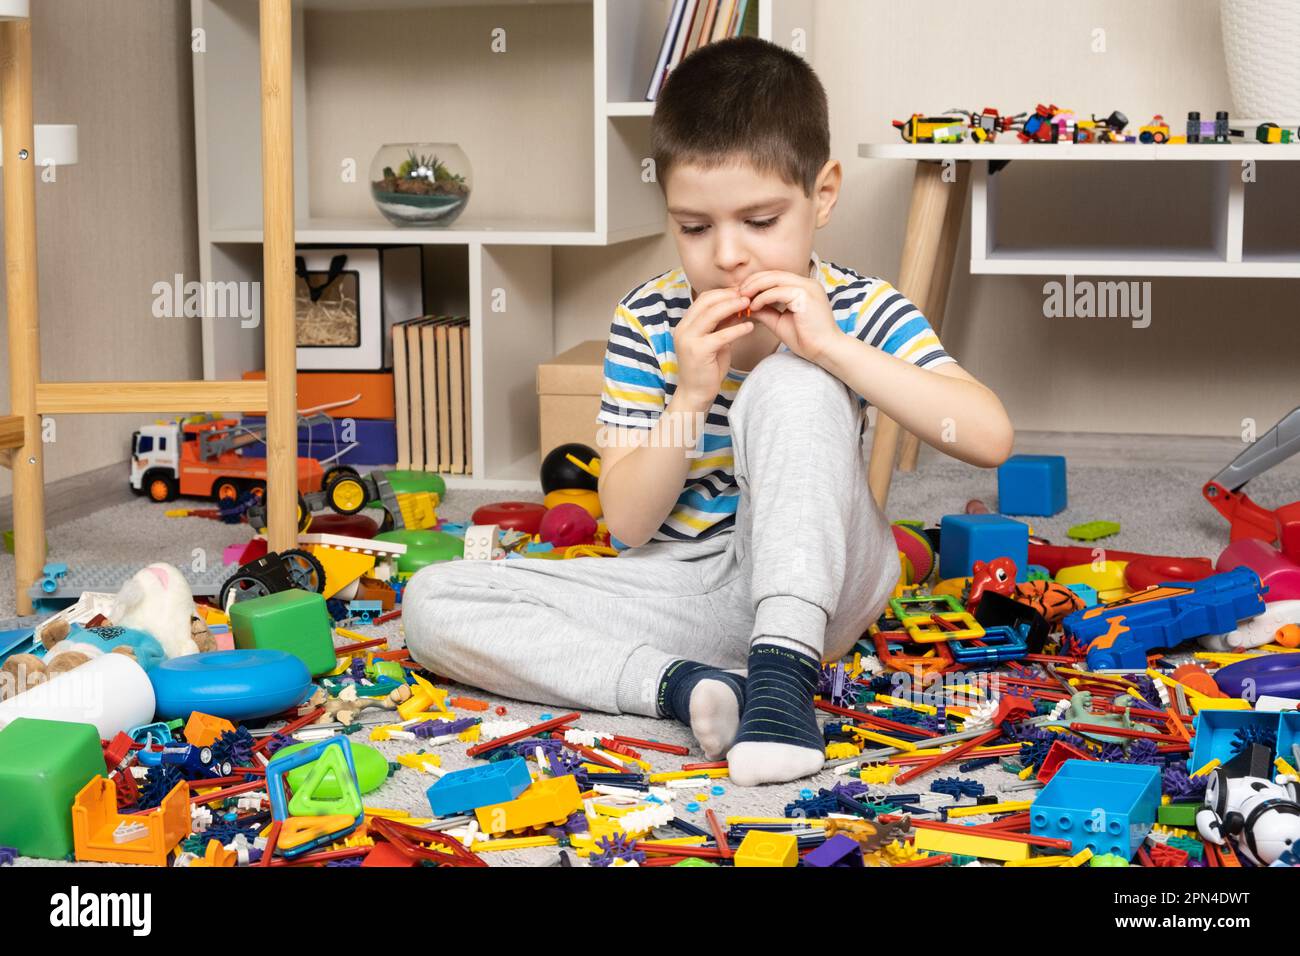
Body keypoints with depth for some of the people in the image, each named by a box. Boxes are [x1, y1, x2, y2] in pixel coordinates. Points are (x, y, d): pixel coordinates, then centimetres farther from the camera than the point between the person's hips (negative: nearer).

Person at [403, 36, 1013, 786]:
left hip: (807, 589, -3)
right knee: (433, 603, -14)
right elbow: (629, 525, -4)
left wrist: (833, 347, -26)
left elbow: (990, 437, -20)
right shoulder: (649, 322, -1)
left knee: (792, 384, -28)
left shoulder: (861, 311, -5)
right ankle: (681, 684, -28)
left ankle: (784, 670, -33)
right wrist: (691, 395, -19)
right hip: (680, 592, 3)